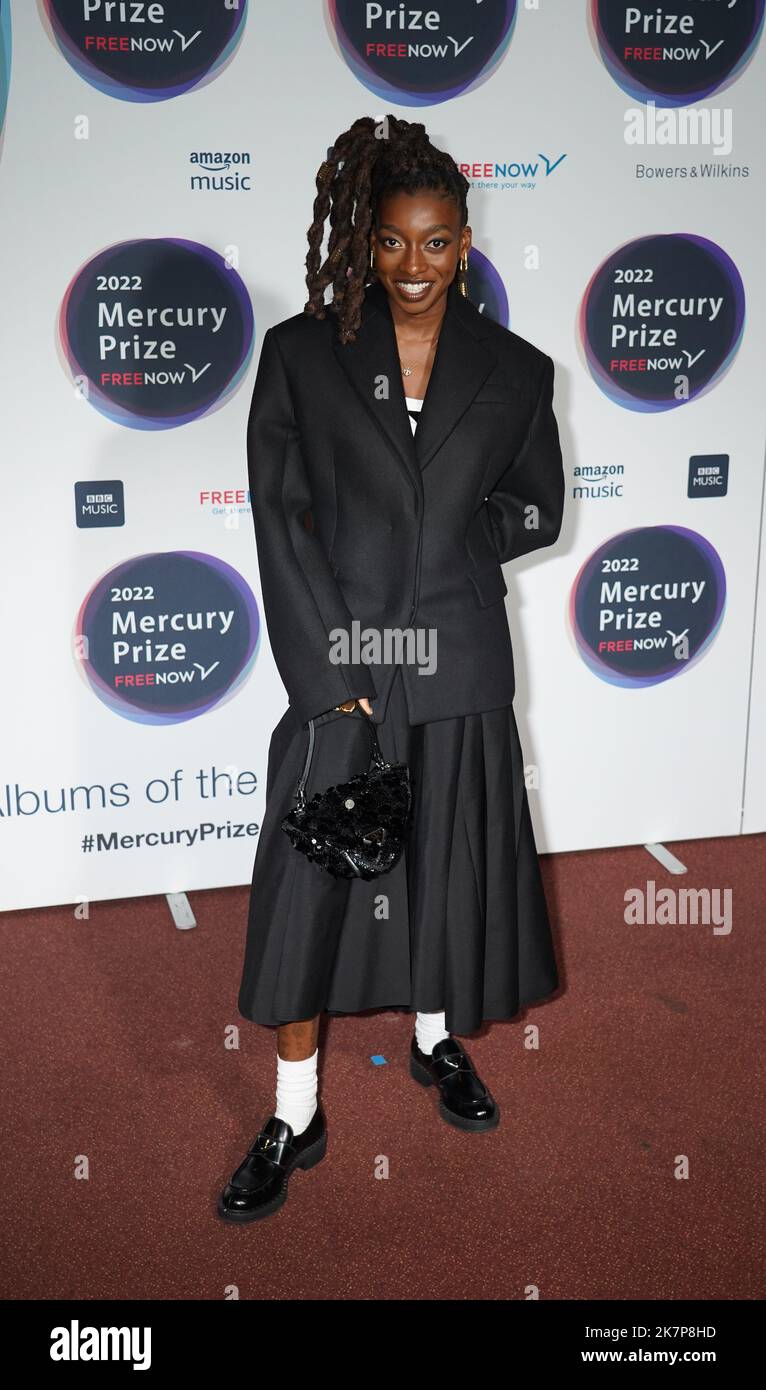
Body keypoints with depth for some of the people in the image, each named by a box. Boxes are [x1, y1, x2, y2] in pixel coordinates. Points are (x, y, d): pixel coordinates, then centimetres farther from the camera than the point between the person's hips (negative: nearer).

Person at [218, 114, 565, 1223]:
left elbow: (538, 511, 11)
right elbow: (279, 521, -7)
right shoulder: (302, 353, -3)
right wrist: (331, 668, -13)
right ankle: (296, 1117, 20)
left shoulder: (515, 372, 2)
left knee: (449, 859, 15)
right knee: (309, 884, 3)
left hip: (458, 664, 2)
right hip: (337, 659, -1)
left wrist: (451, 537, -7)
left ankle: (436, 1037, 43)